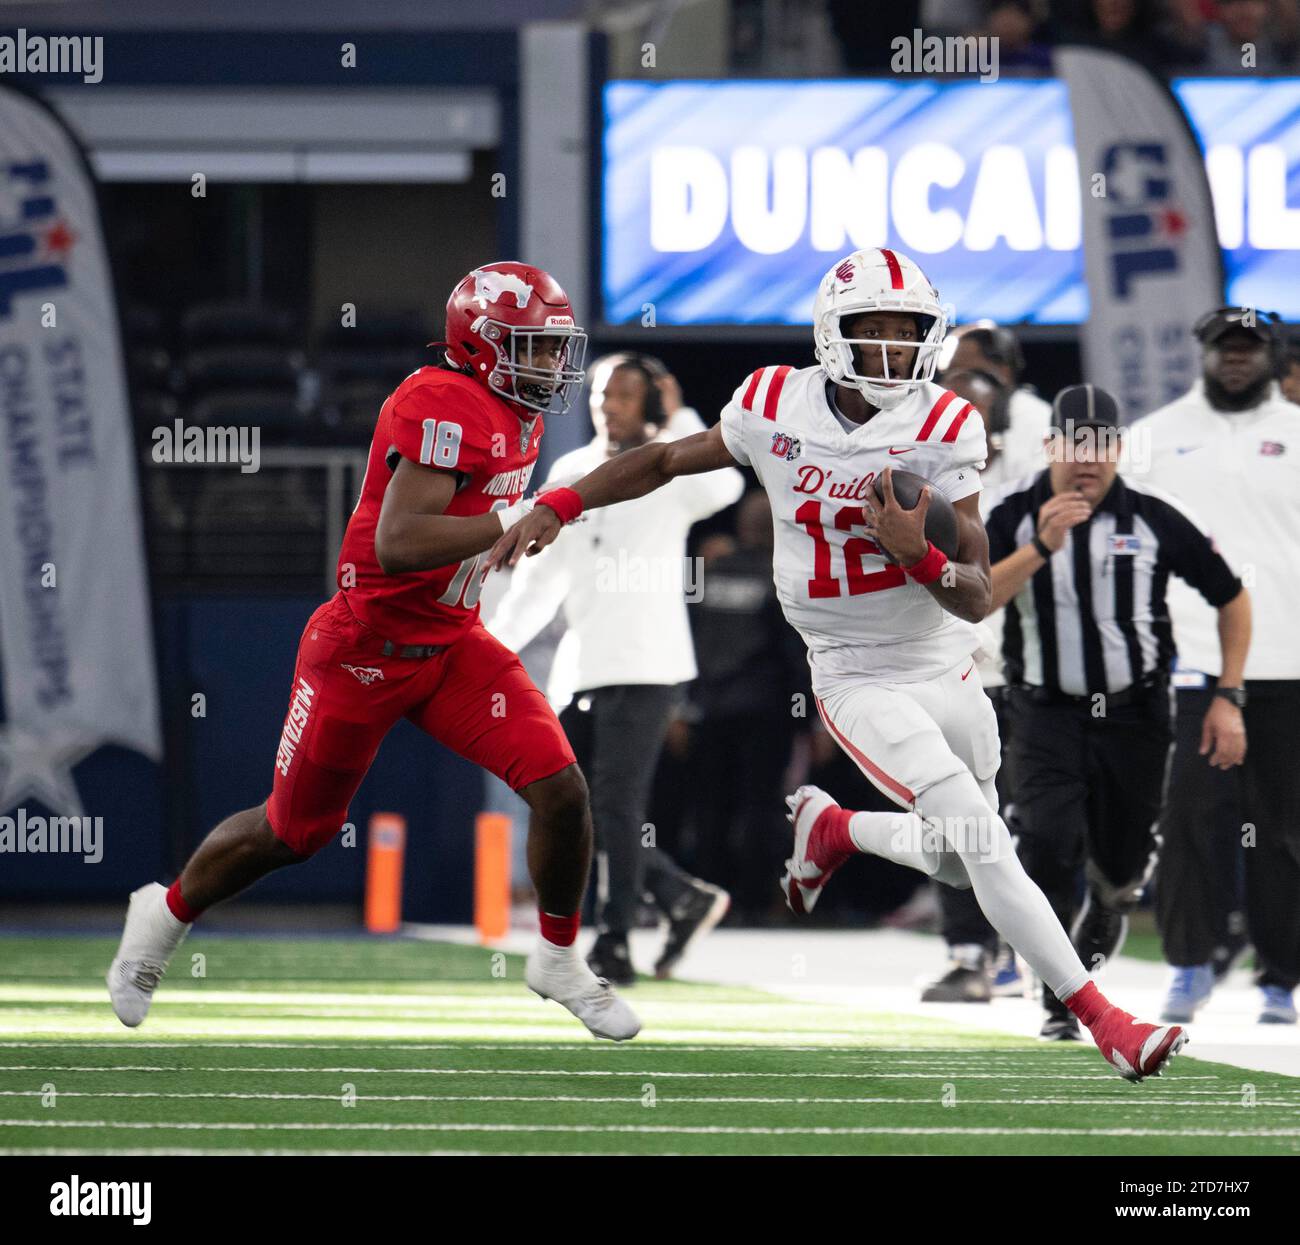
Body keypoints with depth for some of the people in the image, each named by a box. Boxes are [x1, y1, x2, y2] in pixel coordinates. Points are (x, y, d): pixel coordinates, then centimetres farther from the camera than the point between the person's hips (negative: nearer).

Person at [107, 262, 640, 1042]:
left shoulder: (517, 413, 5)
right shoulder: (441, 407, -23)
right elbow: (397, 546, -32)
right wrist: (518, 518, -33)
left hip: (454, 643, 7)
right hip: (367, 647, -7)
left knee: (561, 788, -9)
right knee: (295, 831, 9)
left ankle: (560, 961, 12)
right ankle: (168, 914, 35)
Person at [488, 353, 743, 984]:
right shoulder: (570, 473, 16)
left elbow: (723, 487, -26)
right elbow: (541, 574, 21)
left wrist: (680, 420, -18)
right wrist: (495, 645, 16)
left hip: (644, 665, -7)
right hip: (579, 668, 7)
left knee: (617, 806, -10)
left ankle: (613, 947, -6)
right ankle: (685, 898, 19)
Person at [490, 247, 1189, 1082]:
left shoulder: (942, 430, -14)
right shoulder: (775, 408, -11)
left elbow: (978, 600, -15)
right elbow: (666, 461, 9)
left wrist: (916, 554, -34)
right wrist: (559, 508, 0)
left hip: (948, 669, 3)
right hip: (858, 679, -3)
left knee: (963, 862, 16)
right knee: (983, 844, -19)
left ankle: (832, 828, 43)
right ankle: (1103, 1020, -17)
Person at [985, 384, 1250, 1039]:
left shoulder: (1153, 515, -10)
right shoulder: (1015, 511, -9)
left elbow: (1231, 597, 1)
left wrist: (1228, 700, -3)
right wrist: (1041, 548, -31)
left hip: (1135, 712, 1)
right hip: (1046, 710, -1)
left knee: (1122, 863, 10)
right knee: (1048, 844, -19)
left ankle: (1110, 900, 50)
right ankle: (1060, 1005, -10)